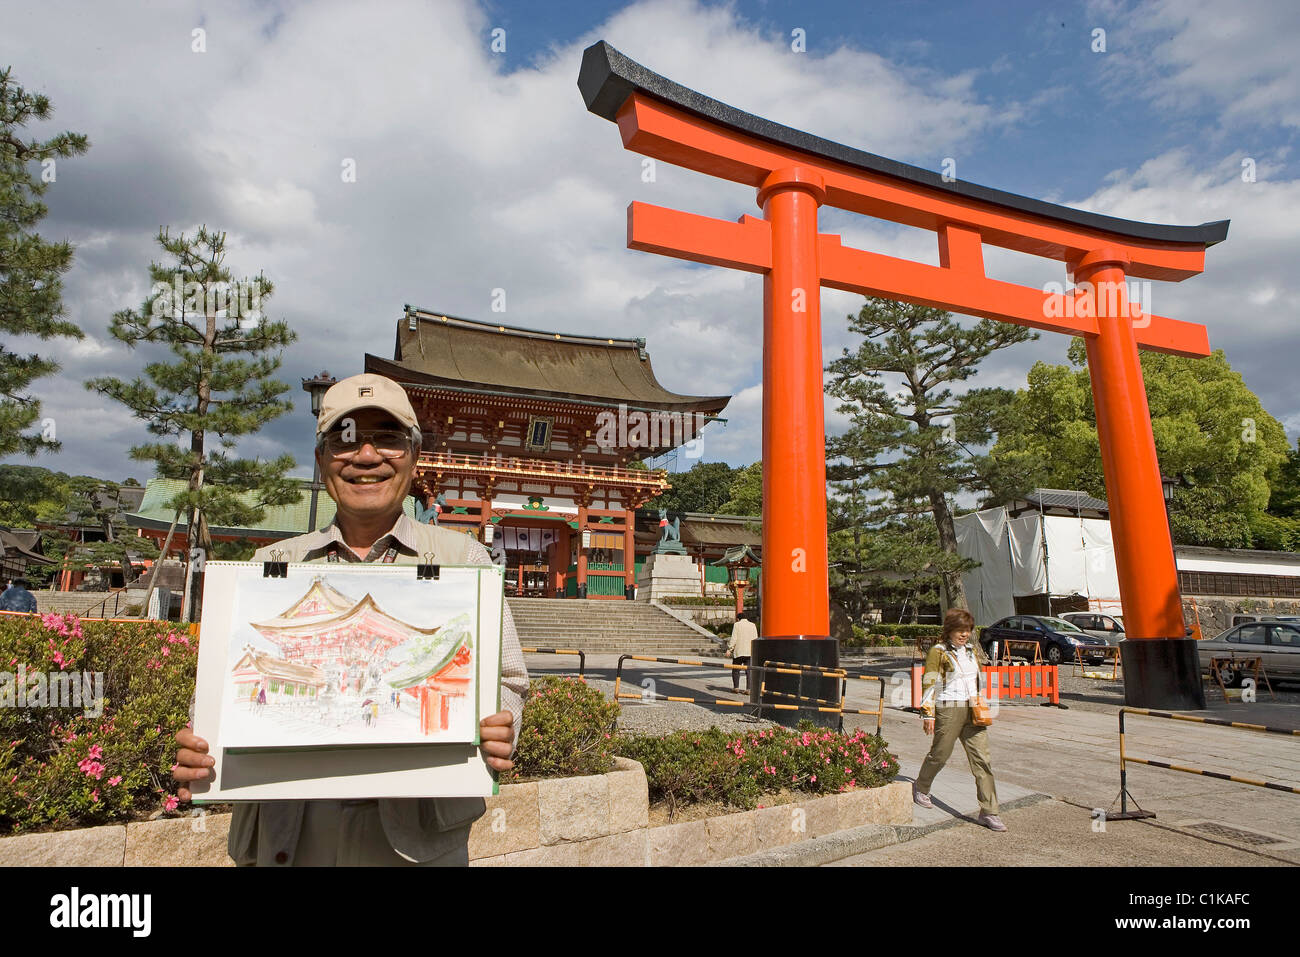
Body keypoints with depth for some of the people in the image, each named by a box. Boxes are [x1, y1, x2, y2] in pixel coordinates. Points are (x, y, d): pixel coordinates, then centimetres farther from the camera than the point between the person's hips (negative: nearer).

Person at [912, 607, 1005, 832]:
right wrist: (927, 714, -13)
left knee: (982, 758, -2)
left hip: (973, 710, 5)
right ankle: (920, 788, 34)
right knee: (940, 754, 7)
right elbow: (929, 684, -9)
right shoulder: (938, 652, -7)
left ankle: (988, 812, 2)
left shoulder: (972, 649, 12)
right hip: (948, 710, -5)